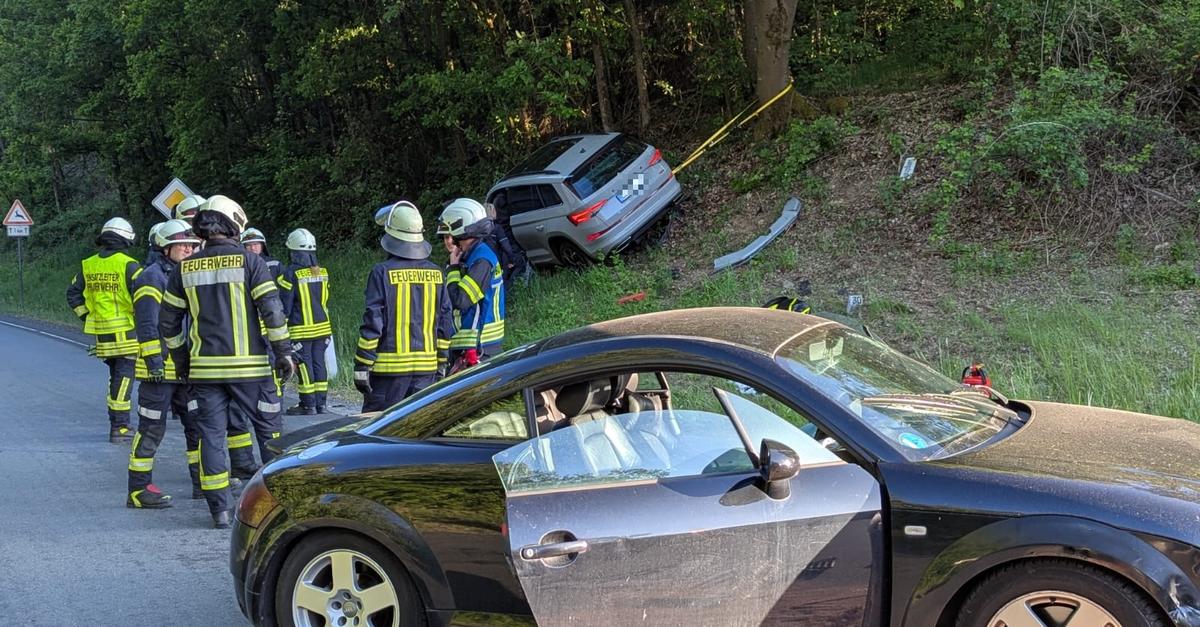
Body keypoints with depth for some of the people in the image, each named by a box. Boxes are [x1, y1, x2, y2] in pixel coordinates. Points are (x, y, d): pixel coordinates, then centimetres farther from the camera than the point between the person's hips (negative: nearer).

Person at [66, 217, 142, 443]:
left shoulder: (88, 265, 8)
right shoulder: (128, 265, -11)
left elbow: (73, 295, 13)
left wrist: (88, 317, 19)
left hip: (102, 334, 6)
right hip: (126, 332, -6)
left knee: (116, 377, 18)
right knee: (124, 378, -2)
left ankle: (118, 424, 25)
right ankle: (119, 428, -2)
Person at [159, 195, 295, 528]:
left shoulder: (184, 269, 6)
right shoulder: (249, 262, -5)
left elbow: (168, 322, 11)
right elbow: (272, 311, -10)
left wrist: (181, 359, 22)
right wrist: (284, 353, -2)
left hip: (204, 367, 3)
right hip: (249, 366, -3)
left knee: (211, 435, 7)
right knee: (269, 431, 9)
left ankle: (219, 509, 8)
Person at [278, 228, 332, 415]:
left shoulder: (291, 273, -11)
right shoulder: (323, 272, 6)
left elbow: (284, 305, -9)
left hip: (301, 330, -5)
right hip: (322, 327, 5)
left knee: (304, 364, 0)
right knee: (319, 362, 9)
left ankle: (308, 405, 3)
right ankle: (320, 403, 12)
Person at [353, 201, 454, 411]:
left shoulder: (383, 272, -10)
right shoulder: (436, 273, 5)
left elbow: (372, 324, -11)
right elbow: (446, 324, 9)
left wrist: (361, 366, -6)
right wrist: (441, 363, 18)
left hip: (389, 368, -4)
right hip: (427, 367, 5)